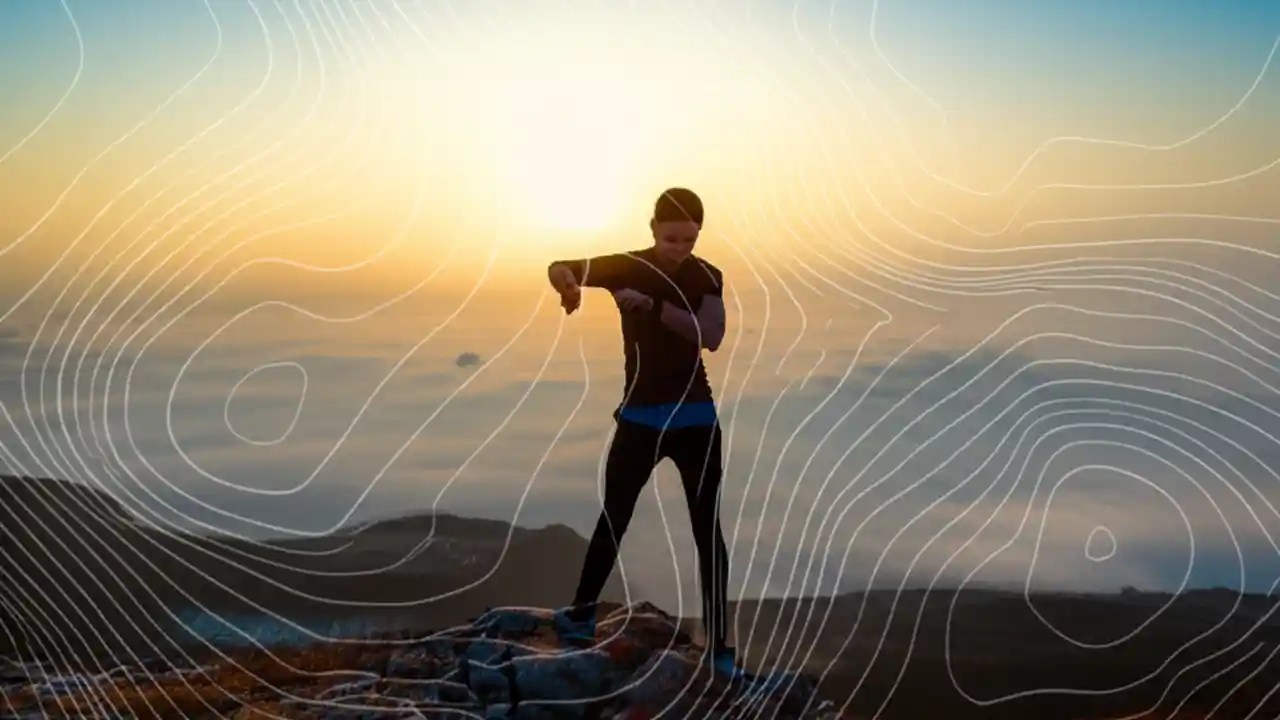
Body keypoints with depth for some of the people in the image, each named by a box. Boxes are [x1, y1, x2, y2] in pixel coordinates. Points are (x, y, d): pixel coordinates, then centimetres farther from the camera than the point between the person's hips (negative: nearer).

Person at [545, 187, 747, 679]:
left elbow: (711, 336, -19)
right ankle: (582, 612, 29)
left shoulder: (707, 278, -4)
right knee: (613, 517, 12)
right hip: (639, 416, 0)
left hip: (695, 418, 0)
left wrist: (651, 306, -30)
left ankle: (719, 645, 1)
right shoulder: (626, 267, -5)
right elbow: (558, 269, -8)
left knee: (706, 528, -1)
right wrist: (567, 281, -33)